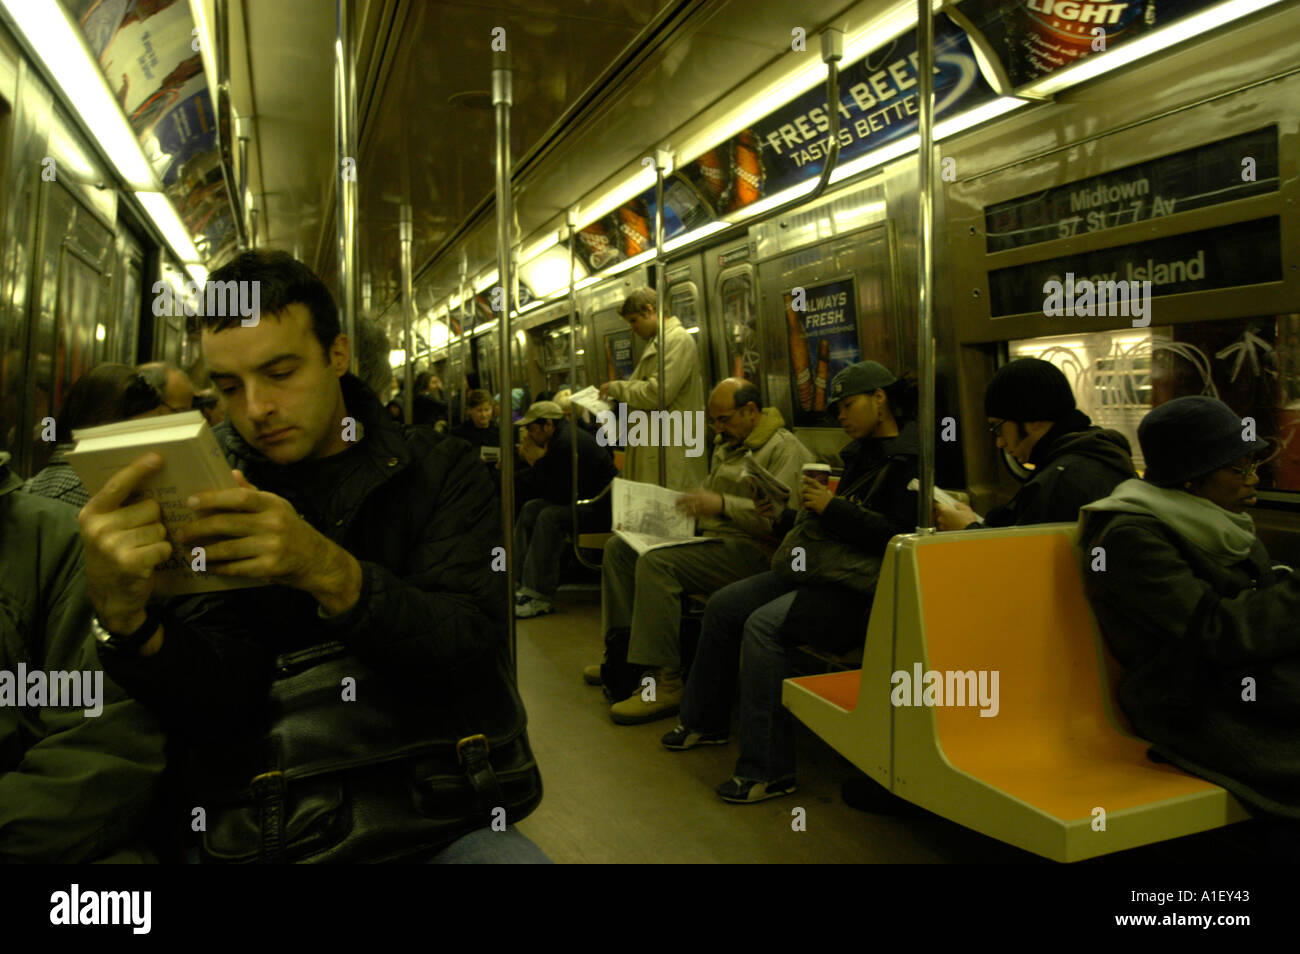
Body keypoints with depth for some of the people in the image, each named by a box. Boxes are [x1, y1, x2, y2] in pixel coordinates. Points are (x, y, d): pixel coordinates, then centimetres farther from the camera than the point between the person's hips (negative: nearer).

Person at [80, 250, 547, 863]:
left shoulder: (438, 470, 4)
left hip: (440, 818, -1)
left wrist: (329, 572, -23)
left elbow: (473, 647, -9)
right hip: (259, 826, 2)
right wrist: (127, 620, -22)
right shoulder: (210, 488, 6)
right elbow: (218, 702, -2)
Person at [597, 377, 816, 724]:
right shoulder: (728, 443, 21)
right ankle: (624, 648, 3)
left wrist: (723, 505, -29)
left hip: (748, 551, -10)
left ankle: (666, 682, -25)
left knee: (655, 563, -29)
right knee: (619, 547, 4)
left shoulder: (785, 449, -10)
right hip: (711, 538, 10)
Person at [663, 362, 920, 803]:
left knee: (764, 625, -28)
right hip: (816, 568, 10)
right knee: (723, 605, 5)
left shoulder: (911, 458, -11)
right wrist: (785, 515, 9)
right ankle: (705, 721, 22)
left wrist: (832, 509, -18)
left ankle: (767, 770, -19)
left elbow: (899, 536, -20)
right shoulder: (862, 453, 19)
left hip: (859, 587, -10)